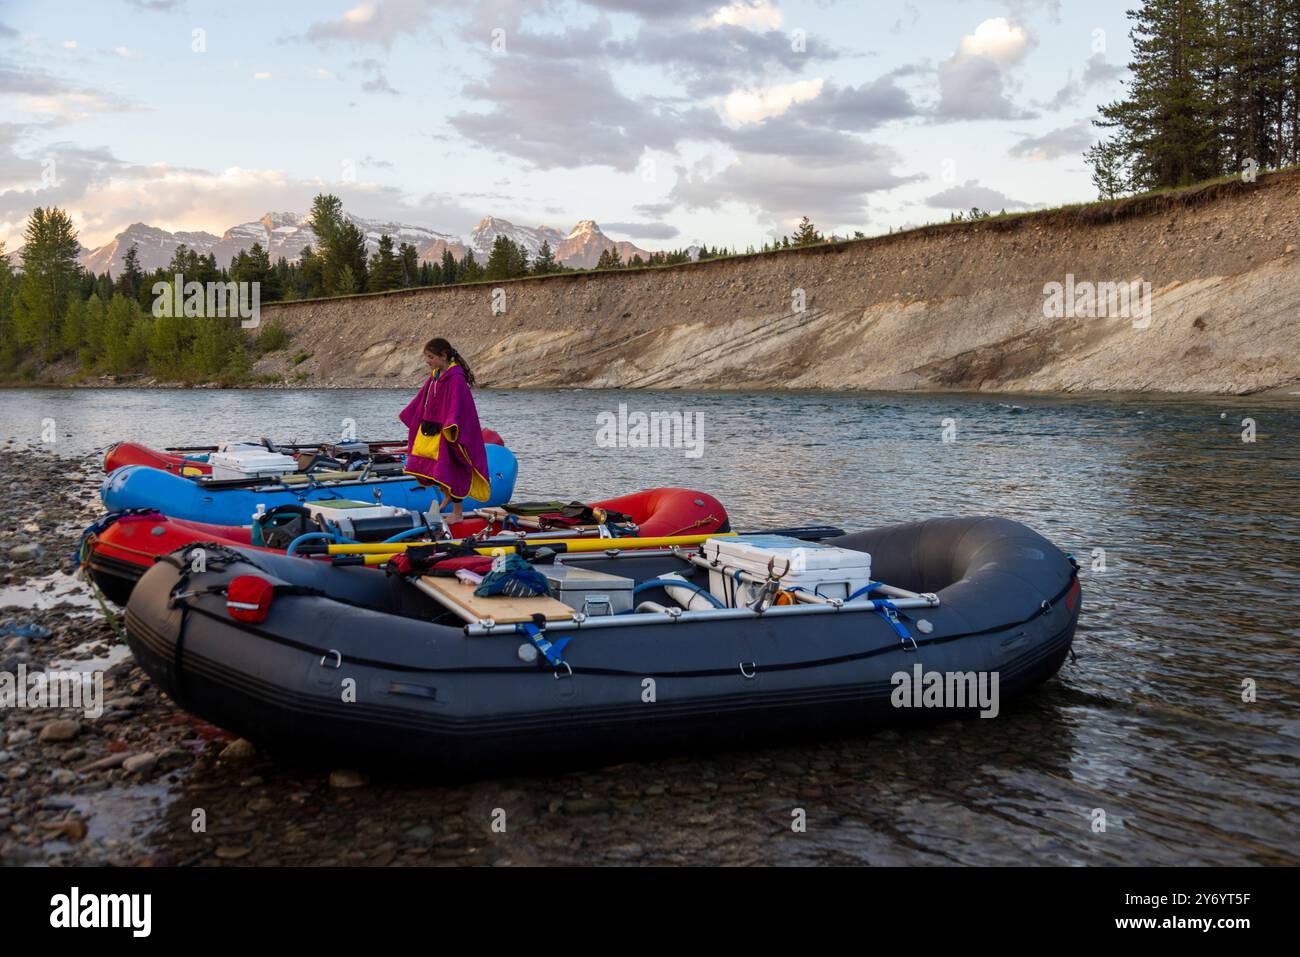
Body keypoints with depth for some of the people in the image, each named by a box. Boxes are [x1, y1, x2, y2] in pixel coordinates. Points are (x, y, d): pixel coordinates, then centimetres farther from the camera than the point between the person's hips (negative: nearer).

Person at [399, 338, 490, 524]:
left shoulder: (455, 378, -17)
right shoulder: (434, 376, 10)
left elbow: (457, 405, -24)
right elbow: (422, 399, 22)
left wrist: (451, 425, -36)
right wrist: (409, 416, 30)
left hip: (446, 433, -8)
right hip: (429, 431, 8)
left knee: (450, 472, -1)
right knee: (421, 468, 9)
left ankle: (457, 513, 12)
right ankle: (447, 495, 31)